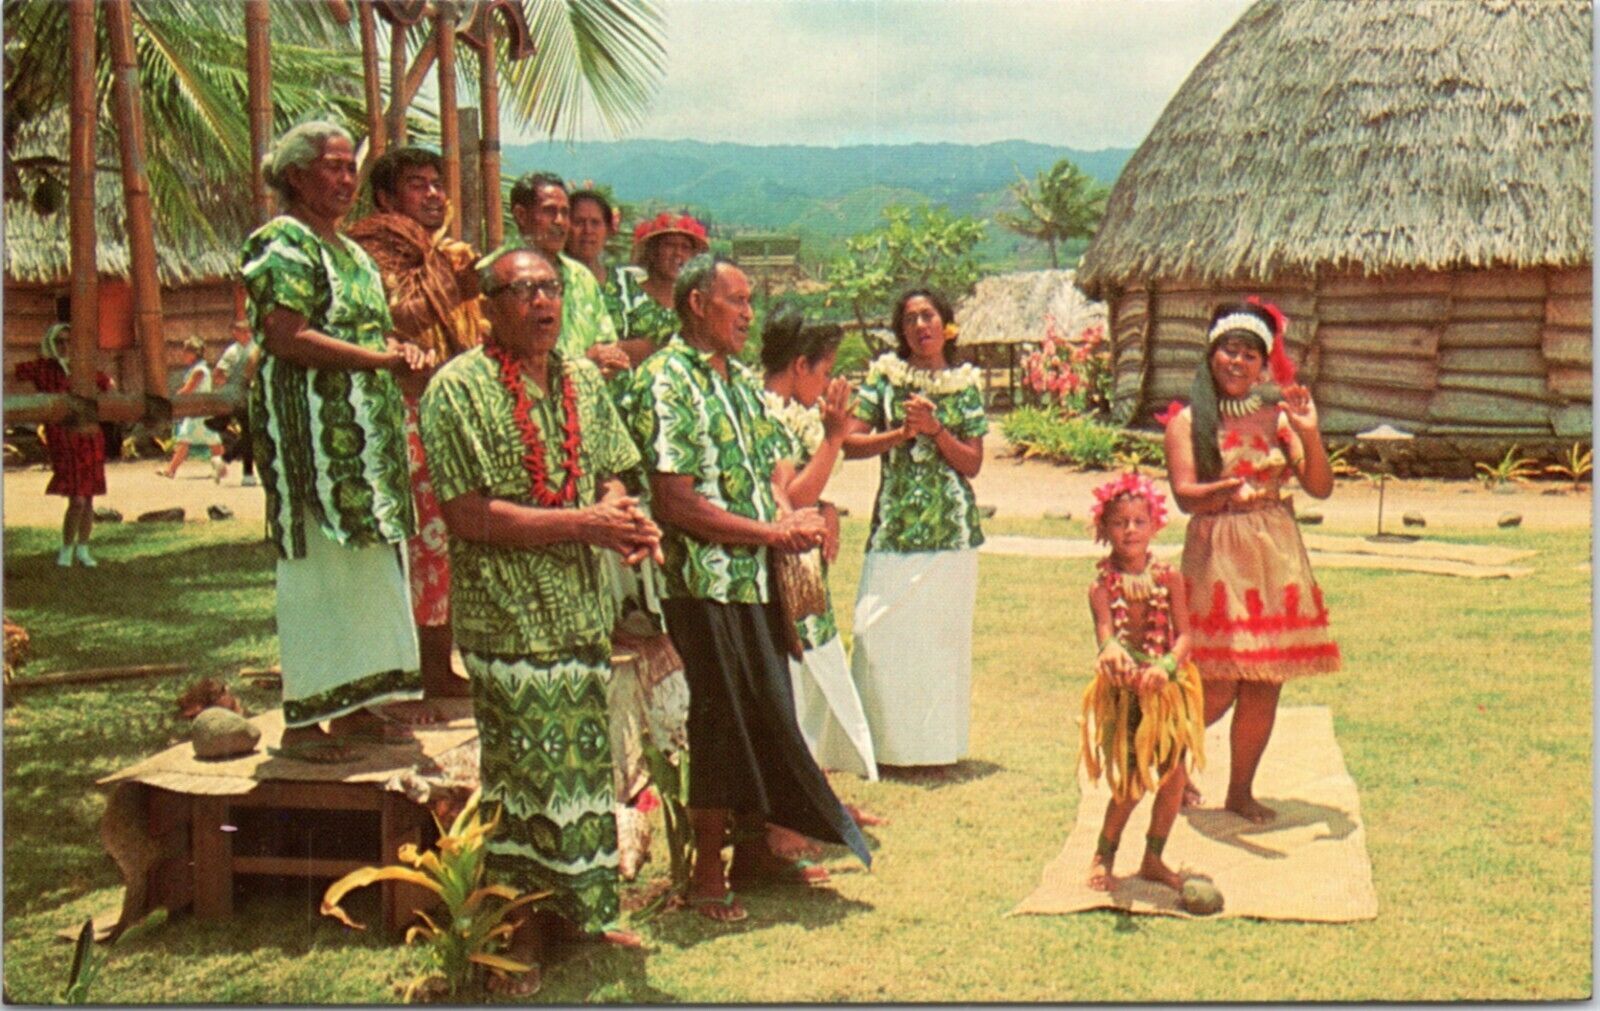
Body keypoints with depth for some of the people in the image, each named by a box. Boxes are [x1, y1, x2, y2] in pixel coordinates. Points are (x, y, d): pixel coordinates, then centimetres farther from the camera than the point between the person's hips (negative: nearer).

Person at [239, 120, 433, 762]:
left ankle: (354, 707, 16)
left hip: (368, 431, 9)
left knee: (368, 561, 9)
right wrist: (380, 358, -20)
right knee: (318, 565, -8)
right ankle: (303, 718, -2)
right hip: (312, 429, -9)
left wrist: (404, 351, 3)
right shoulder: (280, 243, -7)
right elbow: (286, 336, -18)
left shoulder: (350, 251, 21)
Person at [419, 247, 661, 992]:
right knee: (524, 769, 0)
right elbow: (468, 516, -16)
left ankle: (585, 910, 26)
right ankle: (516, 923, 16)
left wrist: (621, 512, -8)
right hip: (508, 617, -6)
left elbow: (611, 475, 17)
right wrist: (584, 523, -18)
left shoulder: (582, 379, 10)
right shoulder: (458, 390, -10)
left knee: (587, 759, 12)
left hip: (582, 609, 6)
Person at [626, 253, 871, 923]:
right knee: (721, 723, -2)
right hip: (706, 581, -8)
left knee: (765, 714, 14)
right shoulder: (666, 382, -11)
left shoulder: (739, 377, 16)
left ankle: (754, 848, 28)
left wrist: (796, 517, -2)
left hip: (759, 578, 8)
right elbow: (676, 501, -18)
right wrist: (771, 533, -16)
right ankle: (707, 874, 10)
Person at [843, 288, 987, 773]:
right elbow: (851, 444, 0)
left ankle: (937, 747, 10)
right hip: (894, 526, 0)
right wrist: (902, 433, -11)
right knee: (879, 633, -5)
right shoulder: (883, 376, 6)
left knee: (942, 634, 1)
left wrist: (935, 429, -11)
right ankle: (882, 742, 6)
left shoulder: (966, 384, 7)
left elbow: (972, 463, 2)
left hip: (949, 528, 0)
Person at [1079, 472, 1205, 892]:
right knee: (1131, 782, -2)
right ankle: (1103, 857, 19)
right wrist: (1111, 650, -49)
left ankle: (1153, 858, 22)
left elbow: (1184, 635, -10)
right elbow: (1104, 628, -25)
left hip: (1167, 686, 3)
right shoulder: (1103, 584, -7)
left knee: (1174, 775, 4)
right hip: (1123, 689, -3)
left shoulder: (1168, 579, -2)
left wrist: (1166, 666, -30)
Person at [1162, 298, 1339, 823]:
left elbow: (1320, 488, 4)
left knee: (1265, 684, 4)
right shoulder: (1188, 421, 0)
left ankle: (1241, 789, 18)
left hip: (1276, 553, 4)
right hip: (1217, 555, -4)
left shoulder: (1276, 416, 9)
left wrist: (1309, 433, -9)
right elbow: (1185, 494, -12)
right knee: (1217, 689, -7)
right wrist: (1232, 487, -30)